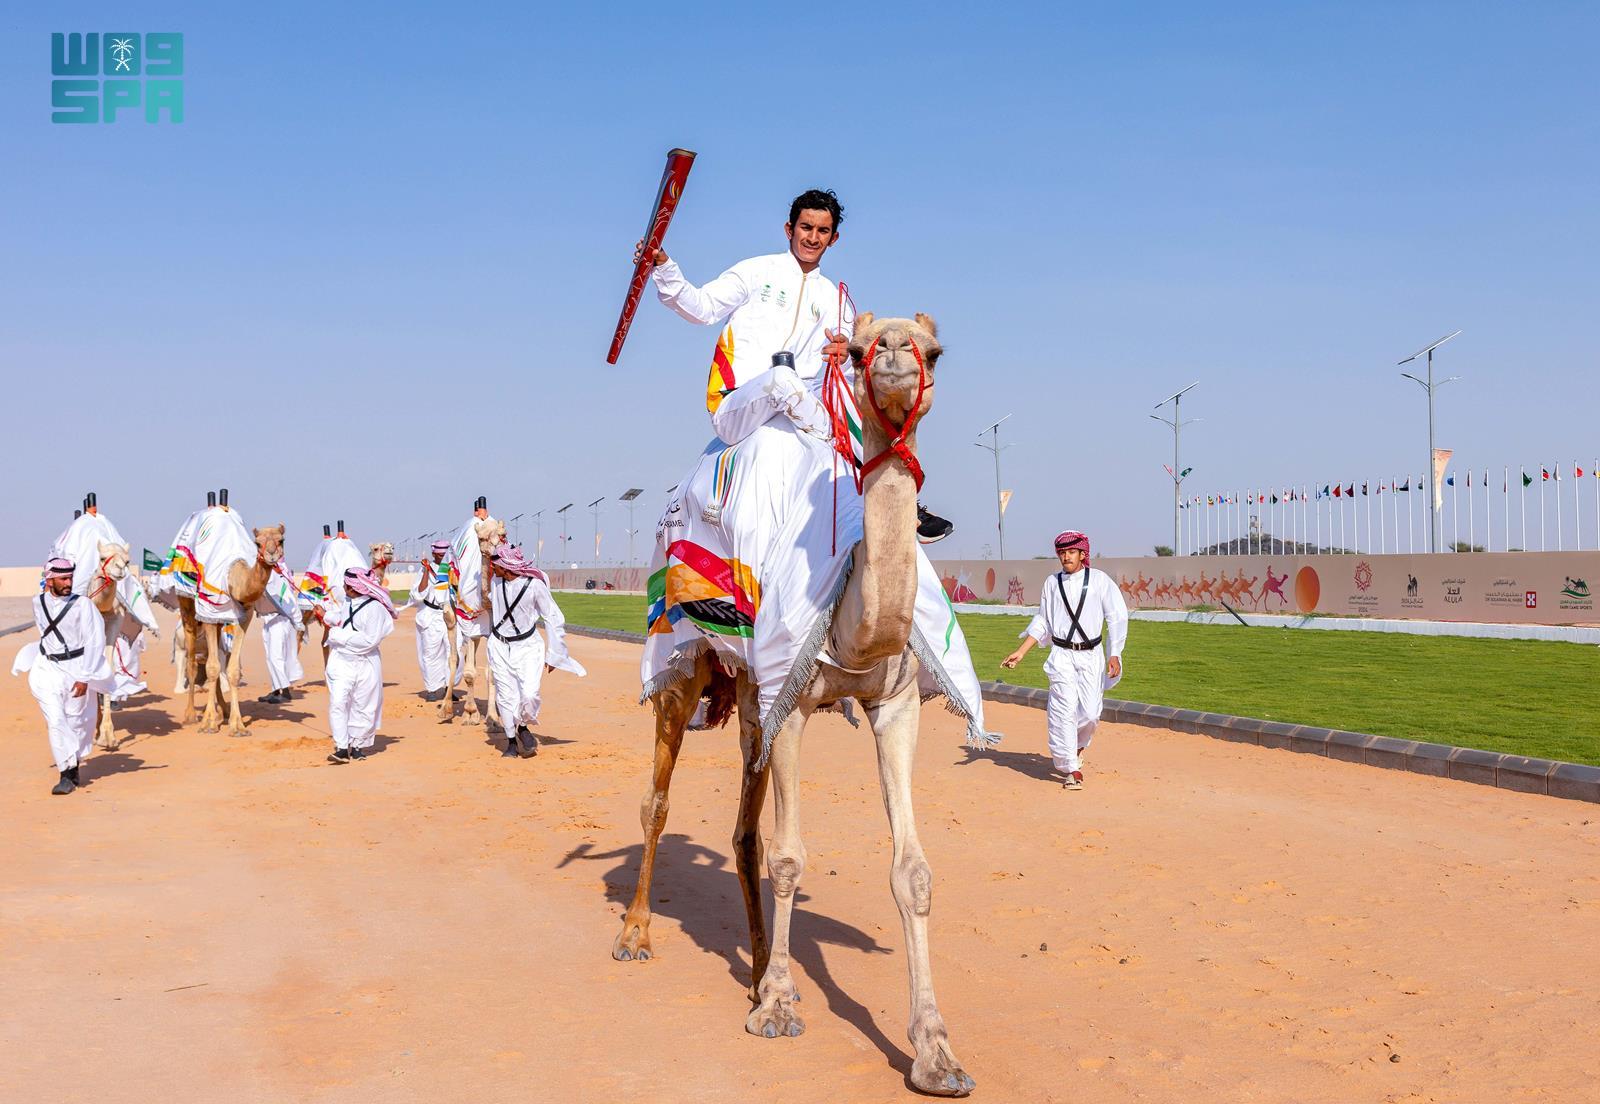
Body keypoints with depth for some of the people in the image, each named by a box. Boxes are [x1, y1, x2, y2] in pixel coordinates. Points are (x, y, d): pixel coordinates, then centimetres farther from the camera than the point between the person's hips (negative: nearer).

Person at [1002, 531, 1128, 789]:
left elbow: (1117, 617, -2)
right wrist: (1020, 652, 9)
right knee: (1064, 710, -10)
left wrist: (1114, 655, -11)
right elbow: (1042, 622, 15)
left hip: (1091, 655, -1)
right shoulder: (1052, 583, 8)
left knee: (1090, 712, -3)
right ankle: (1071, 769, -4)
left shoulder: (1100, 580, 0)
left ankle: (1076, 747, 30)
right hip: (1061, 655, 1)